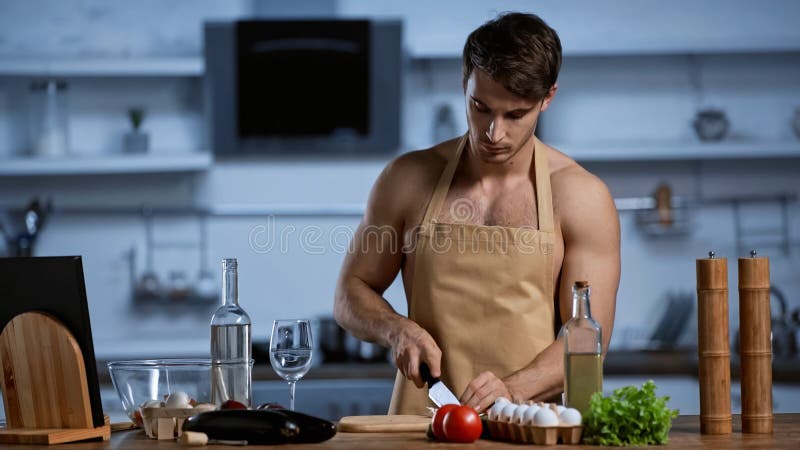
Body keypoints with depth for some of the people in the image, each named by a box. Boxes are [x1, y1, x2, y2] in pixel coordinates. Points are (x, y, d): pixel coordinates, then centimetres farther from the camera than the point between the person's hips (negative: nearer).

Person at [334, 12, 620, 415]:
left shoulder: (582, 197, 3)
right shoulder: (409, 179, 8)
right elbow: (351, 294, 15)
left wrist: (511, 390, -17)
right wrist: (397, 330, -6)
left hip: (529, 424, -1)